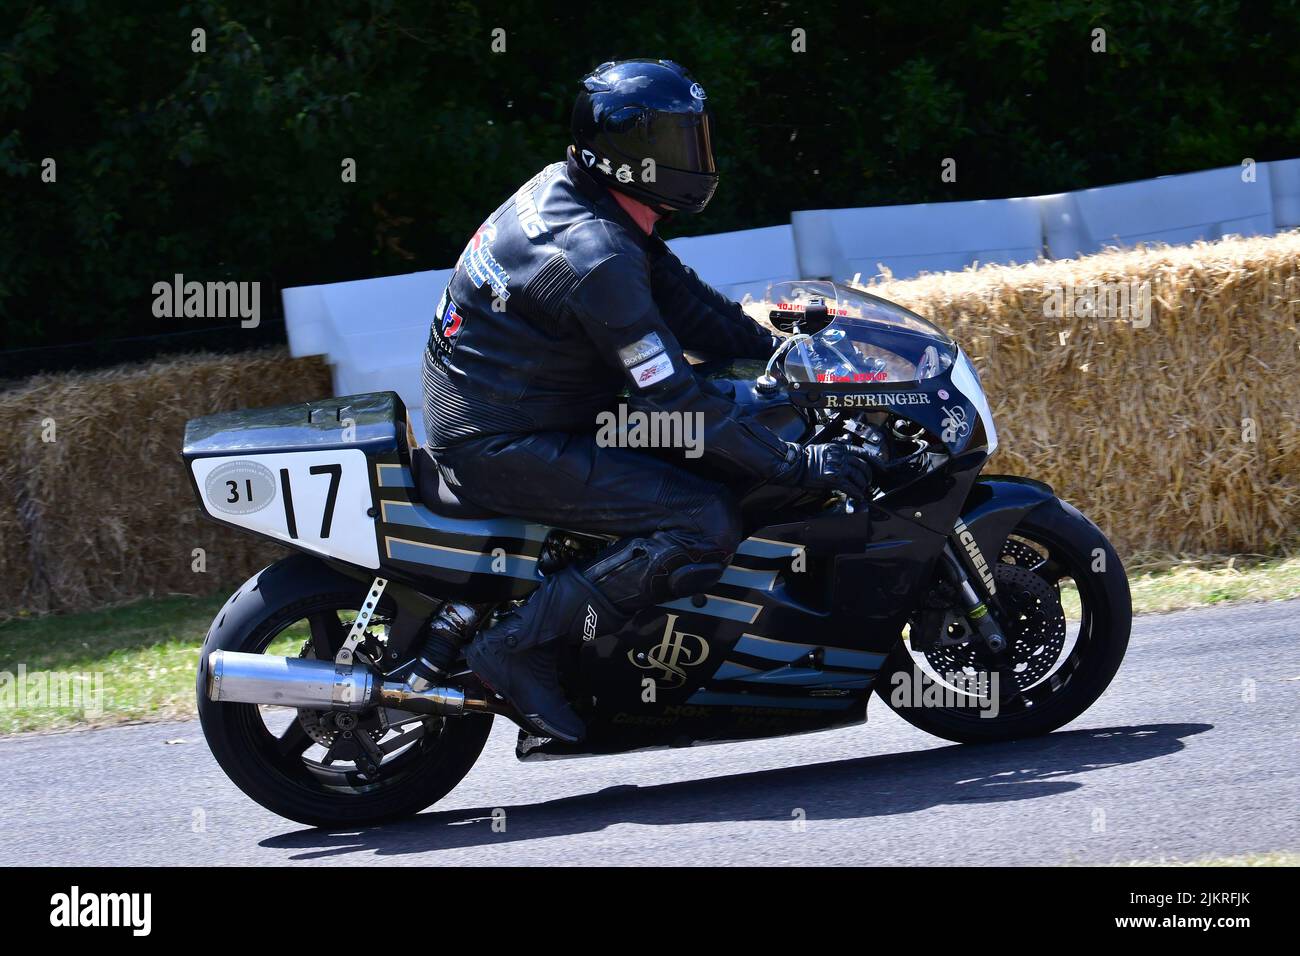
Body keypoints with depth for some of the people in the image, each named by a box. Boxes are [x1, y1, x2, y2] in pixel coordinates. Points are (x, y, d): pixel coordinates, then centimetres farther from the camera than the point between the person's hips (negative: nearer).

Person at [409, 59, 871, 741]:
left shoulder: (568, 193, 6)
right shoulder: (596, 256, -24)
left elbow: (682, 302, 14)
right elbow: (671, 398, -25)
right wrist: (797, 465, -21)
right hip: (503, 450, -10)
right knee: (707, 524, -19)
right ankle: (521, 646, -14)